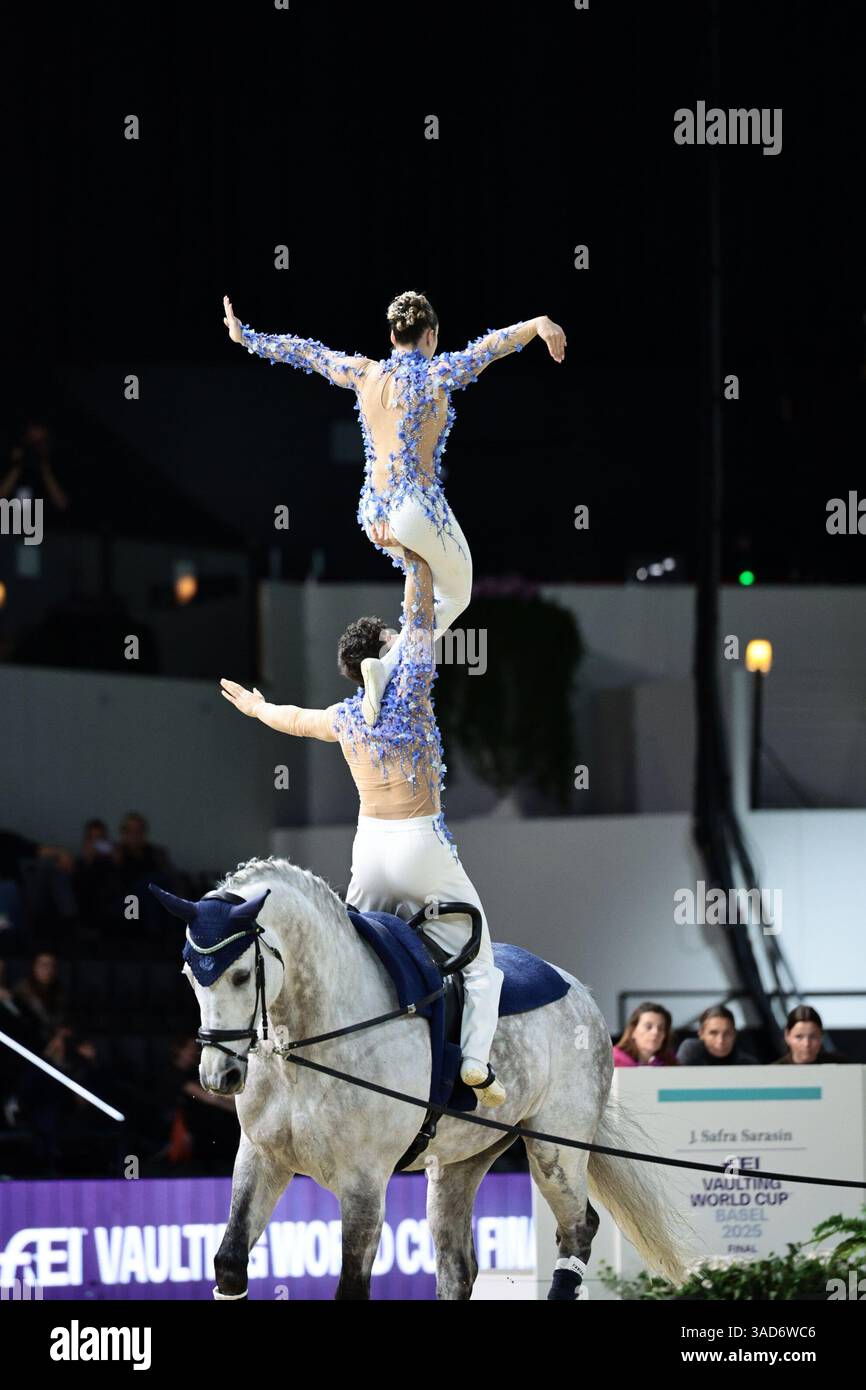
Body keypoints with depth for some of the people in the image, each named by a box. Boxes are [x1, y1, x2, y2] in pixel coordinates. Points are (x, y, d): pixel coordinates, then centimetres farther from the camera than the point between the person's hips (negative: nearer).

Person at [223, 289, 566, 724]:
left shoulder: (364, 374, 4)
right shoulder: (434, 376, -11)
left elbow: (304, 351, 16)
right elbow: (488, 347, -27)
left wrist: (246, 337, 29)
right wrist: (537, 325, -42)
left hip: (373, 513, 6)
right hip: (419, 510, -6)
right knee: (456, 598, 13)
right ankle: (388, 666, -6)